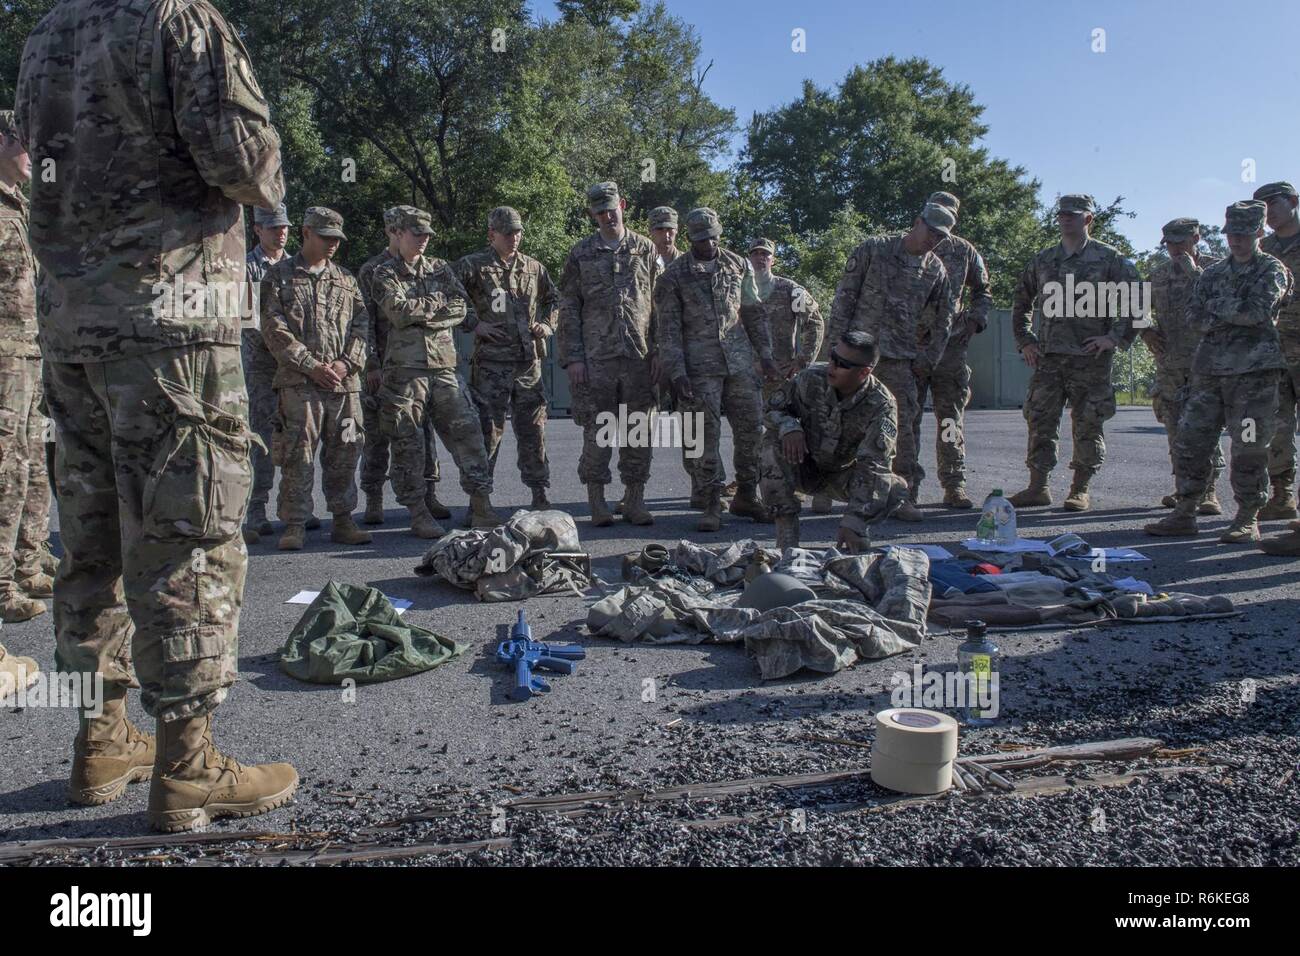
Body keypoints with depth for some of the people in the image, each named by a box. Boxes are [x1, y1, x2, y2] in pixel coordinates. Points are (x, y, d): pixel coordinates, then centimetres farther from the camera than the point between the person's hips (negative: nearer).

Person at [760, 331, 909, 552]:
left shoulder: (882, 406, -26)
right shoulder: (811, 378, -19)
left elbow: (872, 467, -32)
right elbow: (773, 408, -5)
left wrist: (853, 523, -40)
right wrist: (789, 427, -30)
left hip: (845, 474, -1)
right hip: (805, 469, 1)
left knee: (897, 489, -27)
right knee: (774, 441, -29)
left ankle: (861, 528, 3)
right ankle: (786, 525, -22)